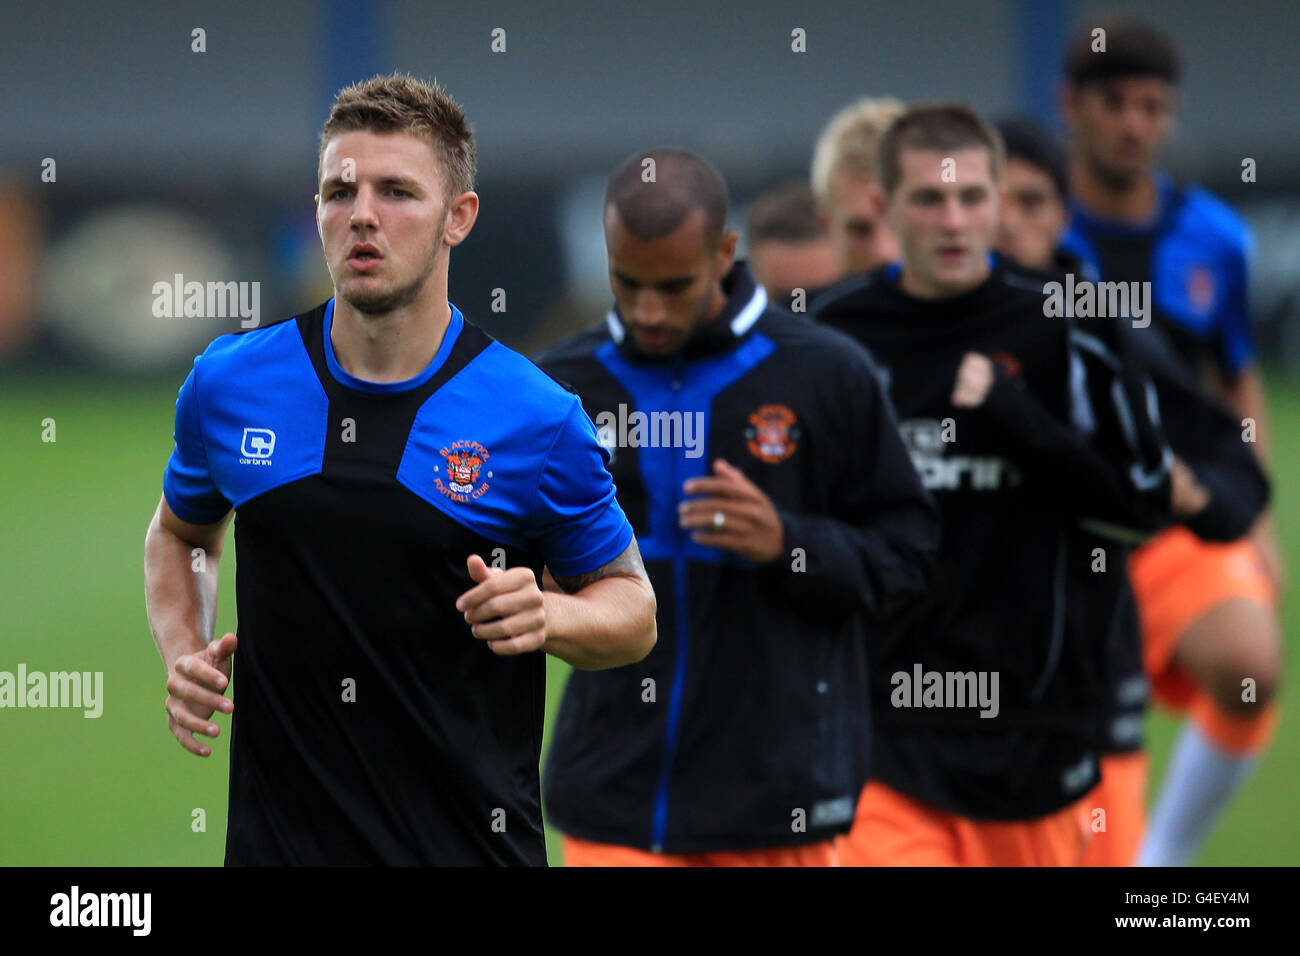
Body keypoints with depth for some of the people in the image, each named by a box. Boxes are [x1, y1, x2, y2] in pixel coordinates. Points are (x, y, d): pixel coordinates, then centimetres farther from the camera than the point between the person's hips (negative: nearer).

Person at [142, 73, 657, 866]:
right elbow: (180, 532, 20)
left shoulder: (537, 418, -8)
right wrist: (185, 656, 2)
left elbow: (633, 609, 4)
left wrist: (547, 616, -17)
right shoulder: (230, 383, 1)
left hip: (470, 841, -2)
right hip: (278, 837, 2)